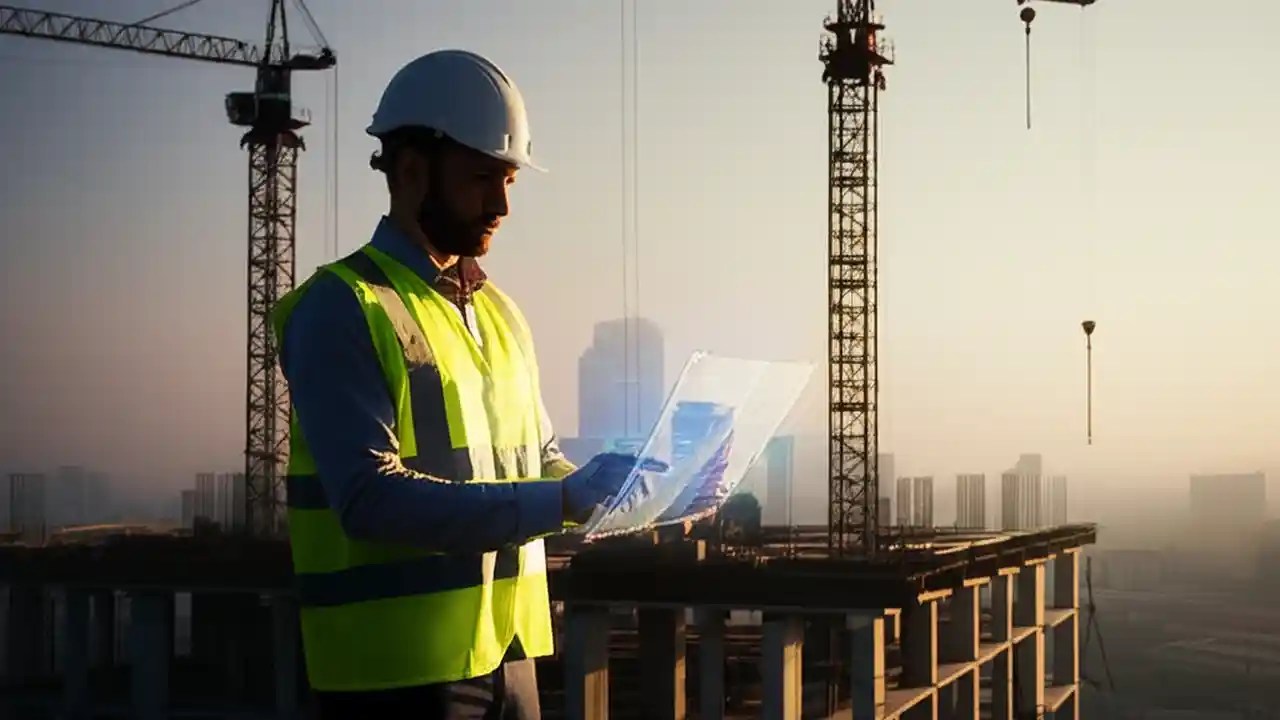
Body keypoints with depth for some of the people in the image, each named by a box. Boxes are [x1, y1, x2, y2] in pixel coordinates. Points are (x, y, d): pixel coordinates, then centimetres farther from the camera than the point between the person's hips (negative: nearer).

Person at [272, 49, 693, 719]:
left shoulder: (499, 312, 14)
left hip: (504, 655, 7)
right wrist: (561, 502, -26)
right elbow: (372, 497, -21)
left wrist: (626, 489, -2)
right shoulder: (342, 310, -11)